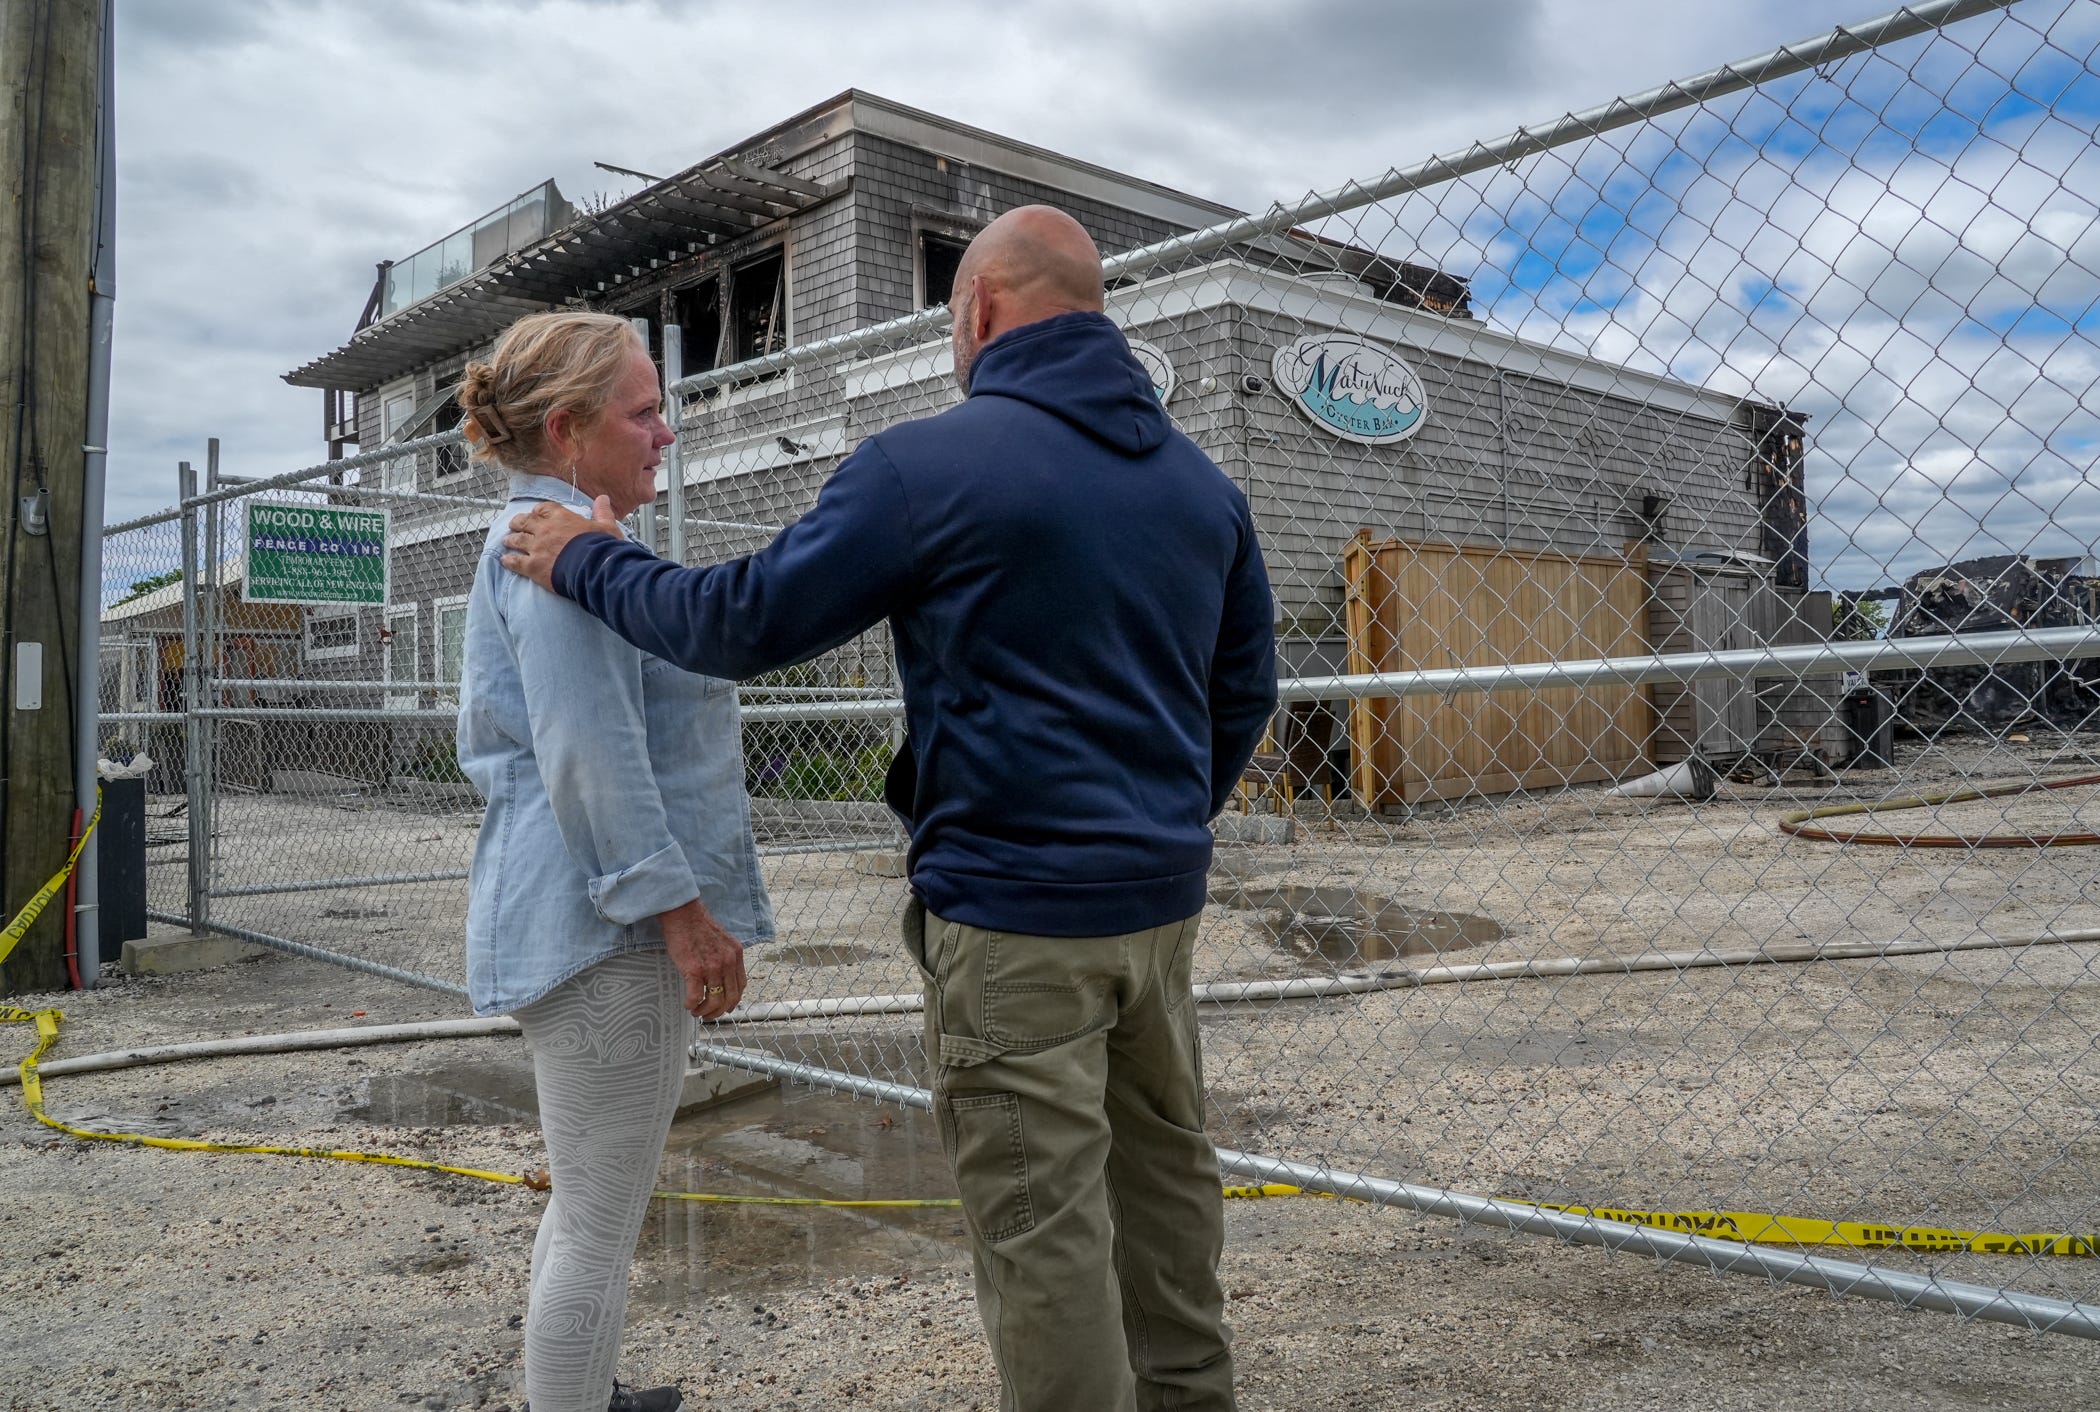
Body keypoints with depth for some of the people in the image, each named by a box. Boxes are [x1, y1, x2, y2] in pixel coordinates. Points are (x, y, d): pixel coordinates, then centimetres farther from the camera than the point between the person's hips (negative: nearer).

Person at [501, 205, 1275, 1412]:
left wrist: (591, 564, 9)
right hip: (1164, 902, 7)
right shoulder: (1203, 480, 10)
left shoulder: (933, 464, -11)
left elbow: (745, 620, -7)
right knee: (1165, 1172, 20)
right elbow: (1246, 688, 15)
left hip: (1016, 914, -7)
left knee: (1043, 1222, 3)